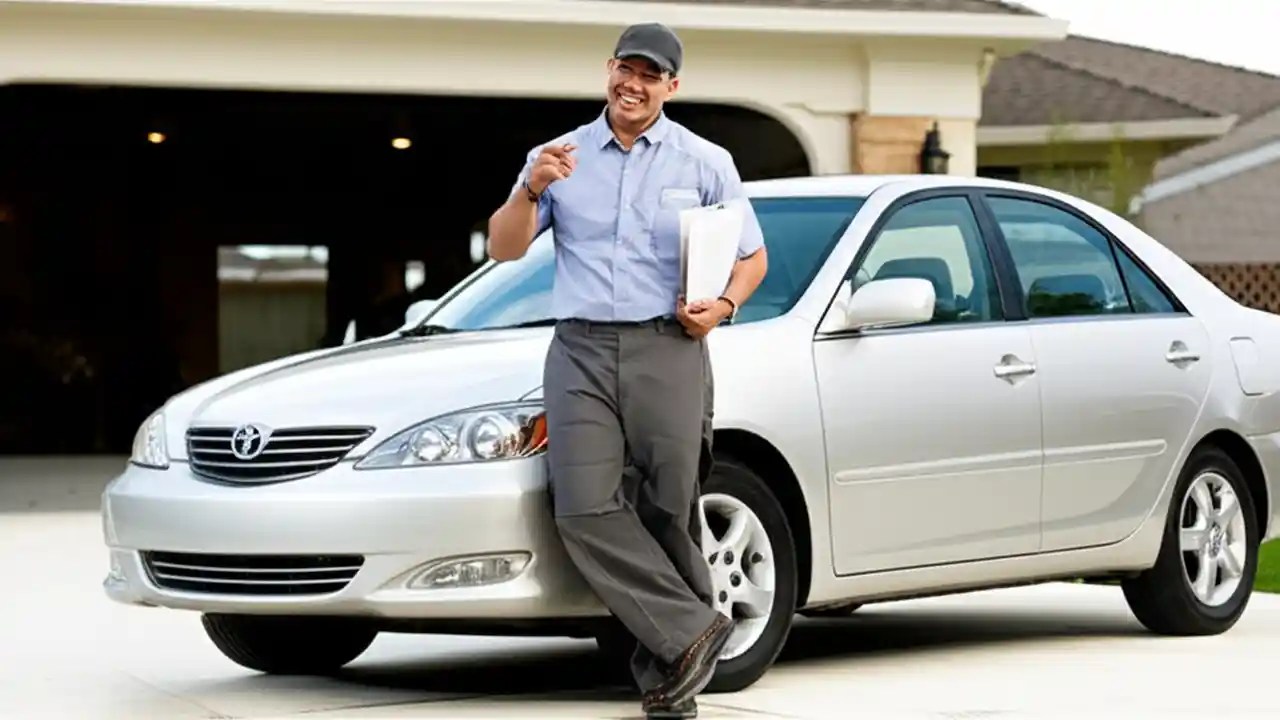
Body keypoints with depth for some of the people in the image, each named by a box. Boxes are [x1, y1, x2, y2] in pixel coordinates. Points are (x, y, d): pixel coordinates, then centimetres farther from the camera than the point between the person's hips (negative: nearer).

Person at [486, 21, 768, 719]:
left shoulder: (705, 163, 9)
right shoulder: (558, 157, 12)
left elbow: (752, 256, 13)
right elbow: (504, 249, 6)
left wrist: (724, 305, -7)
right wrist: (531, 190, -12)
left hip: (668, 351, -1)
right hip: (579, 352, 1)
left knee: (668, 513, -3)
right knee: (585, 509, -14)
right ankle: (690, 631, -9)